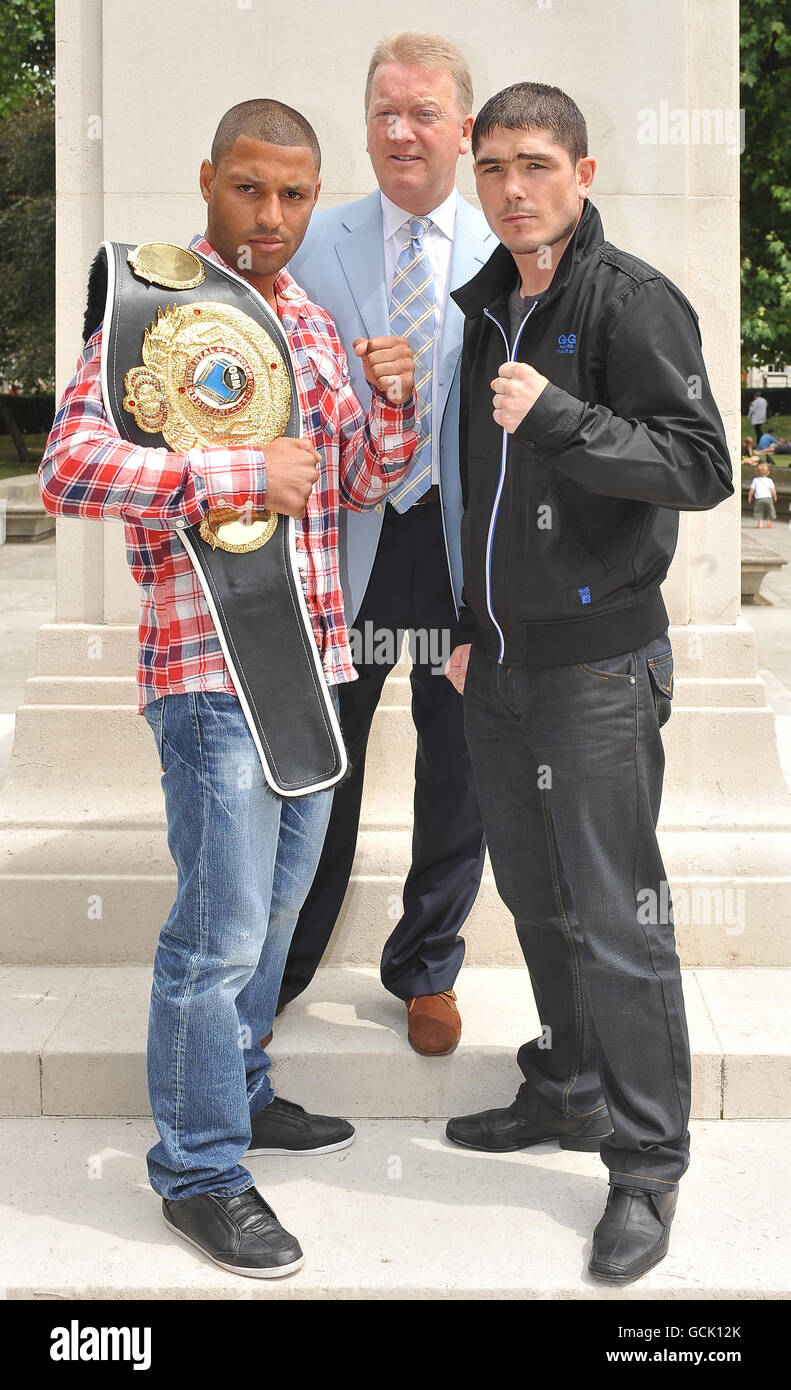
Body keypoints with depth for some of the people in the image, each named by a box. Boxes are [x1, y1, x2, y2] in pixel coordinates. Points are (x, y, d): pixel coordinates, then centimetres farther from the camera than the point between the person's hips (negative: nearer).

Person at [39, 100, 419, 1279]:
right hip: (212, 673, -8)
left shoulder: (314, 324, 14)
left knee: (277, 903, 19)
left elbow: (365, 483, 19)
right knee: (221, 929, -3)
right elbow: (69, 467, -21)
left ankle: (238, 1091, 37)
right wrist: (241, 477, -25)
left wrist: (392, 399, -1)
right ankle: (199, 1170, 12)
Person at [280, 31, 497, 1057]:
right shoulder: (316, 243, 2)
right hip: (344, 540, 0)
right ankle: (277, 968, 30)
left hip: (464, 542, 1)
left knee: (458, 770, 11)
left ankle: (427, 969, 32)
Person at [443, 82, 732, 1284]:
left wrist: (559, 414, -25)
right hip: (499, 662, 8)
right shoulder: (483, 308, 13)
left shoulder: (633, 300, -9)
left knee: (616, 917, -3)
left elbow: (701, 465, -17)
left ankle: (647, 1166, 8)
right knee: (534, 896, 16)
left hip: (597, 660, -7)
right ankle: (569, 1093, 33)